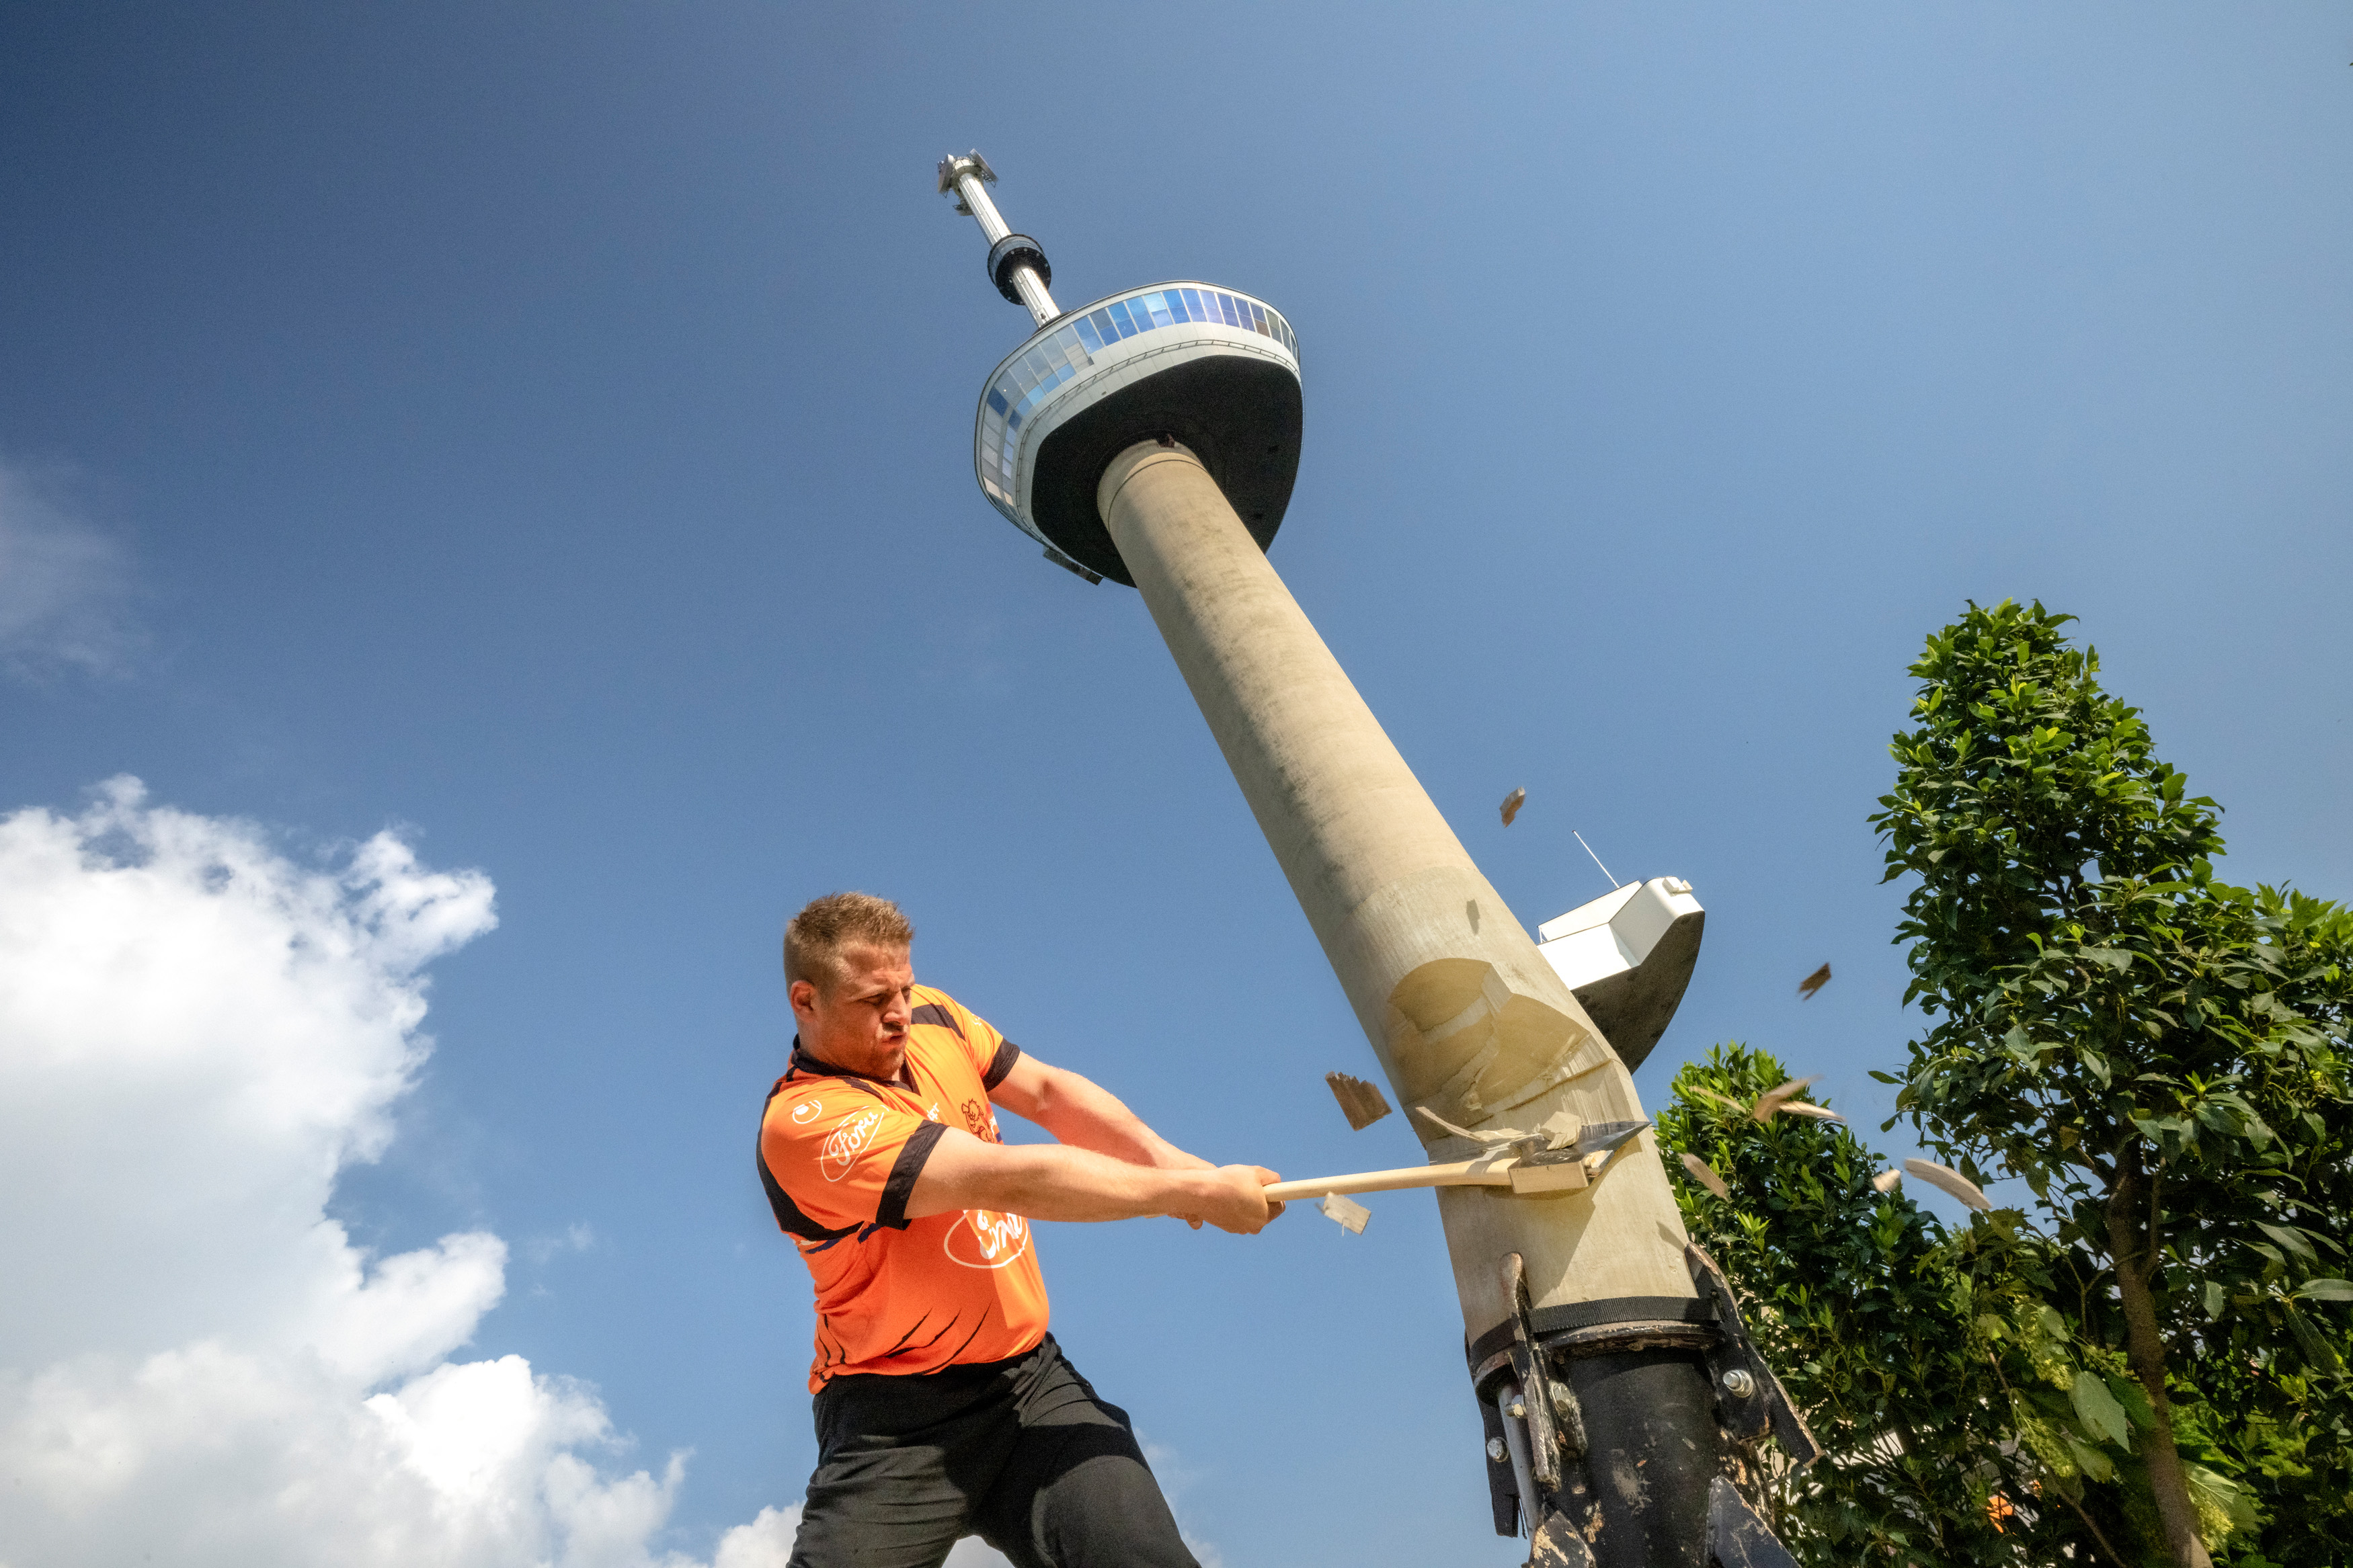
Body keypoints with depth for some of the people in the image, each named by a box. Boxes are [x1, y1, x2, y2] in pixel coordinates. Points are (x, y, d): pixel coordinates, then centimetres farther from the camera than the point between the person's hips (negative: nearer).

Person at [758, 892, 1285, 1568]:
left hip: (1030, 1374, 5)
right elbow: (1010, 1181, -26)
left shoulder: (930, 1015, 2)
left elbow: (1045, 1090, 6)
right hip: (897, 1419, -4)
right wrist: (1197, 1192, -22)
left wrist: (1167, 1159, -13)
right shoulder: (803, 1122, -21)